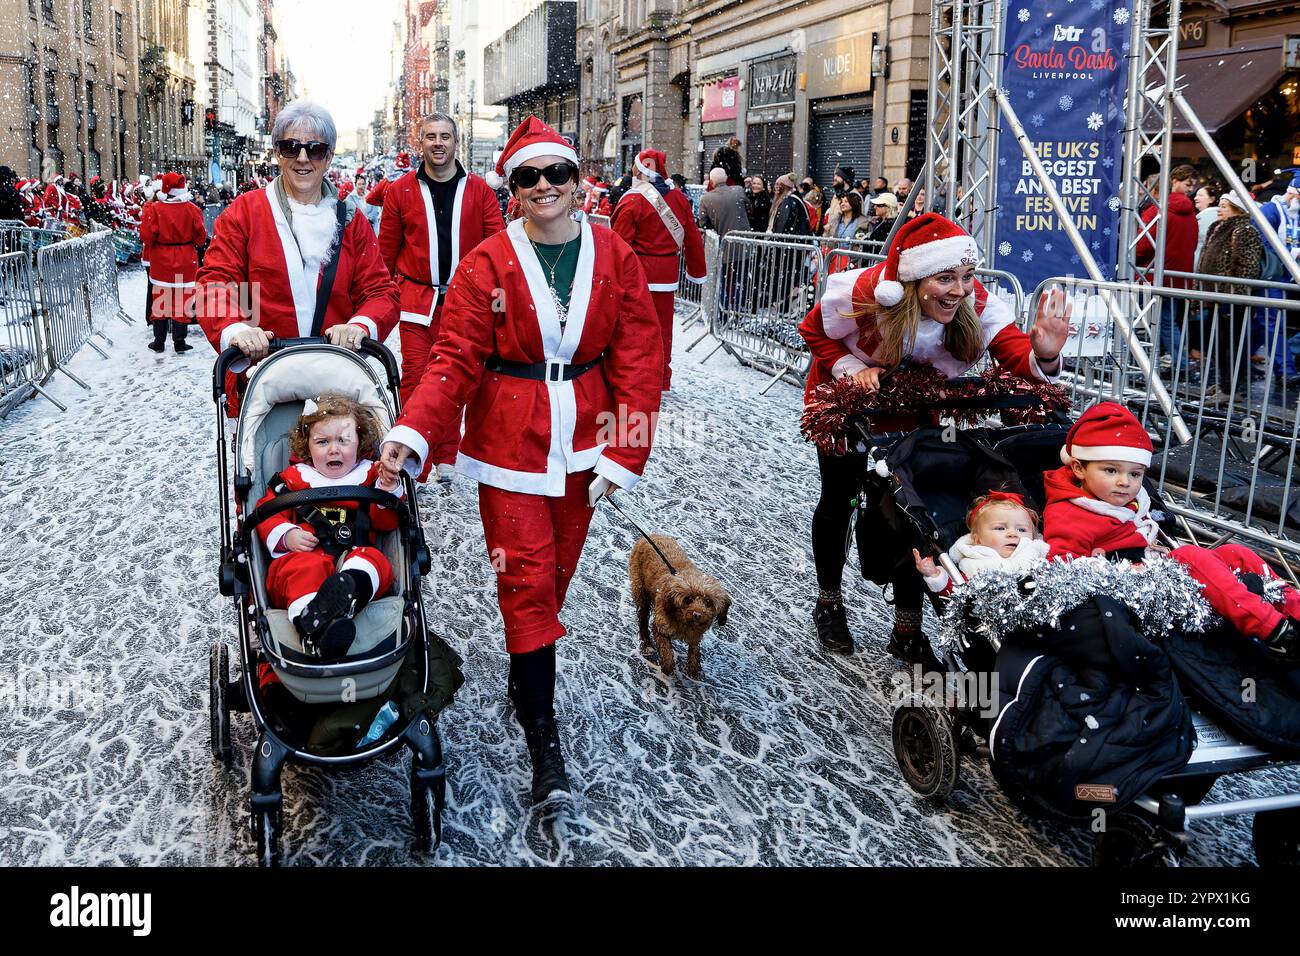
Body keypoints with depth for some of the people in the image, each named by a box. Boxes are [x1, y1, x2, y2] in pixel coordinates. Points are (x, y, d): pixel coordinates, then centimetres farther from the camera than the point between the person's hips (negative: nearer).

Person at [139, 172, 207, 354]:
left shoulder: (154, 209, -9)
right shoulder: (192, 209, -9)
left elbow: (146, 236, -10)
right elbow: (201, 236, -6)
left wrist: (154, 243, 11)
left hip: (161, 261, 1)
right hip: (186, 261, 0)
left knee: (160, 299, 12)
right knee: (182, 300, 6)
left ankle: (159, 341, 17)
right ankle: (179, 342, 7)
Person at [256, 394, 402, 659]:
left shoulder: (369, 476, 22)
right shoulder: (293, 478, 23)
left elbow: (386, 522, 12)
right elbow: (267, 513, 16)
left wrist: (388, 489, -7)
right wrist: (287, 535, -4)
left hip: (355, 556, 1)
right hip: (302, 555, -1)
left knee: (374, 559, -33)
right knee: (305, 568, -36)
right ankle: (314, 630, -66)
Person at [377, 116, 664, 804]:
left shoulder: (614, 257, -1)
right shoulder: (487, 263, -6)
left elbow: (638, 359, -1)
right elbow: (456, 359, -10)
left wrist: (624, 453, -7)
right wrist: (413, 430, -25)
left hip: (583, 441, 3)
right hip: (510, 443, -2)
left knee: (556, 571, 13)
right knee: (527, 583, -2)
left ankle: (526, 680, 36)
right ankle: (544, 743, 6)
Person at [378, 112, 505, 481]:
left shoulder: (479, 190, 3)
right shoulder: (401, 191, 2)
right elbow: (386, 250, 6)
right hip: (417, 298, -1)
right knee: (415, 377, -6)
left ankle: (446, 457, 23)